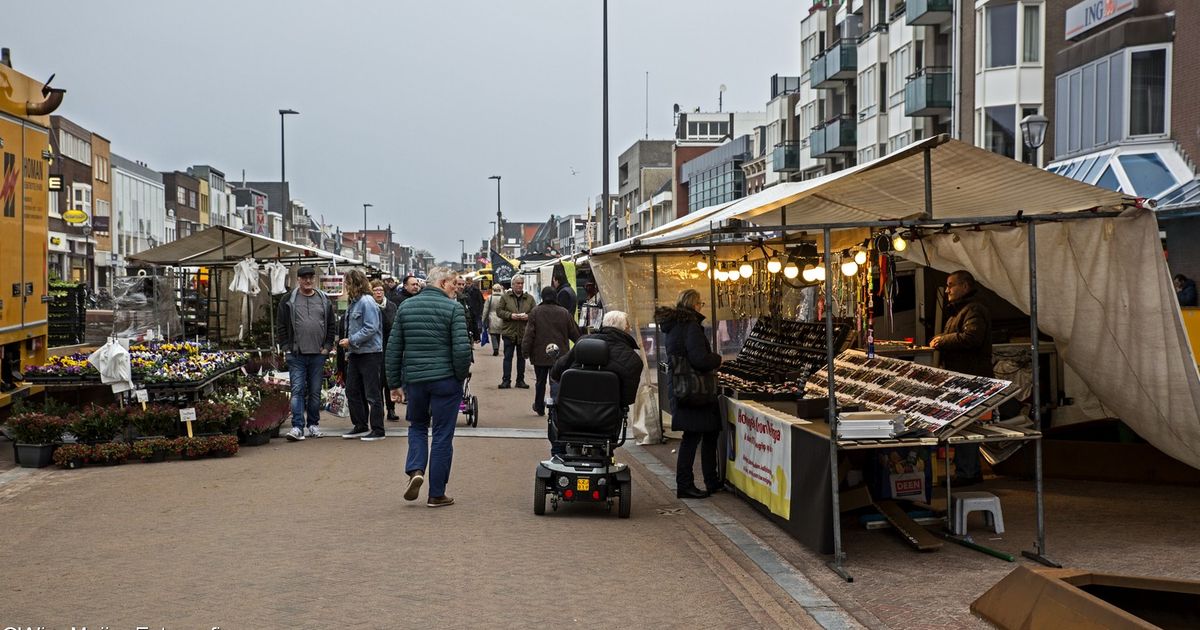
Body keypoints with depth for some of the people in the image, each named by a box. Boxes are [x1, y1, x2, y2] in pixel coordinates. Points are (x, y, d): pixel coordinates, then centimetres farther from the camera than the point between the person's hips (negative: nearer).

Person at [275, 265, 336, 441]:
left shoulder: (324, 300, 9)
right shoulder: (288, 300, 3)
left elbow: (331, 325, 11)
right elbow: (281, 326, 4)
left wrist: (327, 346, 3)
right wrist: (286, 346, -3)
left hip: (318, 355, 2)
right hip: (296, 355, -2)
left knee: (315, 392, 9)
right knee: (297, 390, -6)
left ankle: (313, 425, 19)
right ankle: (297, 427, -8)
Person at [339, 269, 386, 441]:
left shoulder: (367, 302, -15)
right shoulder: (354, 302, 14)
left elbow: (370, 329, -22)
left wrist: (351, 341, -18)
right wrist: (349, 350, 16)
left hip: (370, 354, -10)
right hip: (355, 354, 10)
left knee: (372, 393, -3)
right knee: (352, 391, 13)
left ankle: (377, 430, 4)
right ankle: (360, 426, 24)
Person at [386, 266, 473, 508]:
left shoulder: (406, 306, 7)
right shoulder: (453, 308, -8)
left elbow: (394, 348, 8)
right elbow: (462, 348, -16)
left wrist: (395, 383, 14)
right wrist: (462, 375, 0)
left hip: (414, 379, 4)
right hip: (445, 379, -4)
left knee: (417, 426, 24)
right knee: (442, 435, 6)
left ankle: (415, 470, 0)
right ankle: (436, 494, 10)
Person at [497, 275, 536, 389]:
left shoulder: (529, 298, 8)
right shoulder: (505, 297, 2)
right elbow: (499, 311, -1)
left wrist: (528, 316, -13)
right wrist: (510, 315, -16)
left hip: (524, 333, 2)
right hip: (509, 332, -2)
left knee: (522, 357, 9)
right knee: (508, 357, 0)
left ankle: (520, 380, 17)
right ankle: (506, 380, 2)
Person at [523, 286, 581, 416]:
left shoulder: (535, 312, -6)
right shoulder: (564, 313, -2)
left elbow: (529, 333, -8)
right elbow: (574, 333, 5)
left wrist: (525, 350, -1)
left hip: (540, 355, 0)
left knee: (540, 381, 13)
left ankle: (540, 408, 22)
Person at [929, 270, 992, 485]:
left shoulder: (974, 310, -12)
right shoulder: (959, 310, 22)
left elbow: (971, 337, -29)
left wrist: (943, 340, -17)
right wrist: (941, 341, 12)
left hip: (970, 378, -11)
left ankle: (965, 473, -6)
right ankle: (973, 471, 20)